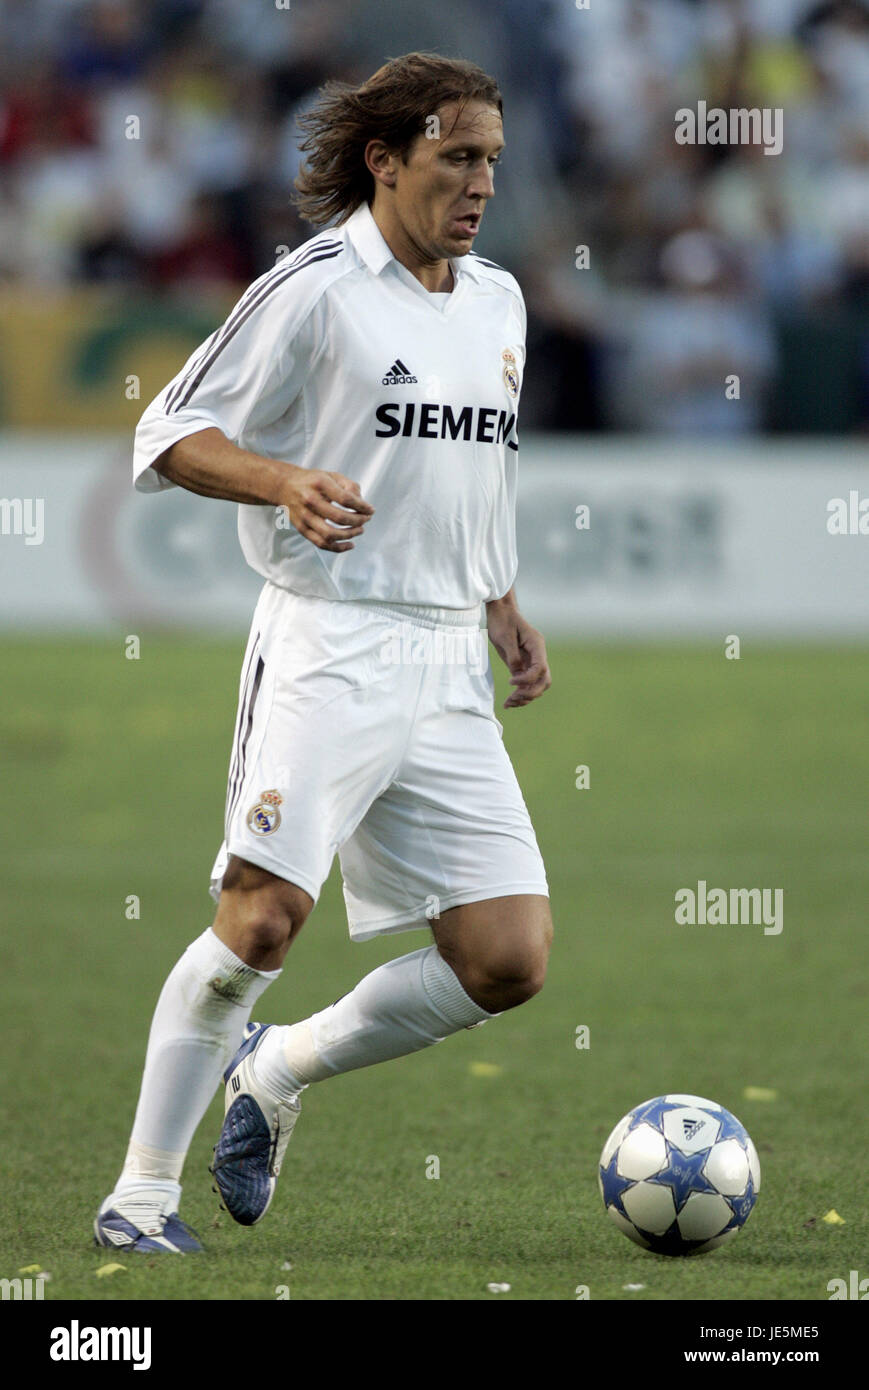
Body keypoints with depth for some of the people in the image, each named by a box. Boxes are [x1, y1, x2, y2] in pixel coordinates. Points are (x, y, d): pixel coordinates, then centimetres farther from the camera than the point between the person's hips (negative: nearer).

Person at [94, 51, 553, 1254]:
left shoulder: (498, 300, 15)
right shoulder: (317, 289, -6)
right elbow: (171, 435, -6)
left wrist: (504, 608, 21)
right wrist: (288, 485, -22)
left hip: (449, 671, 7)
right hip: (329, 651, -6)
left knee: (509, 960, -2)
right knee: (263, 917, -18)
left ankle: (282, 1069, 19)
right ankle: (141, 1195, -6)